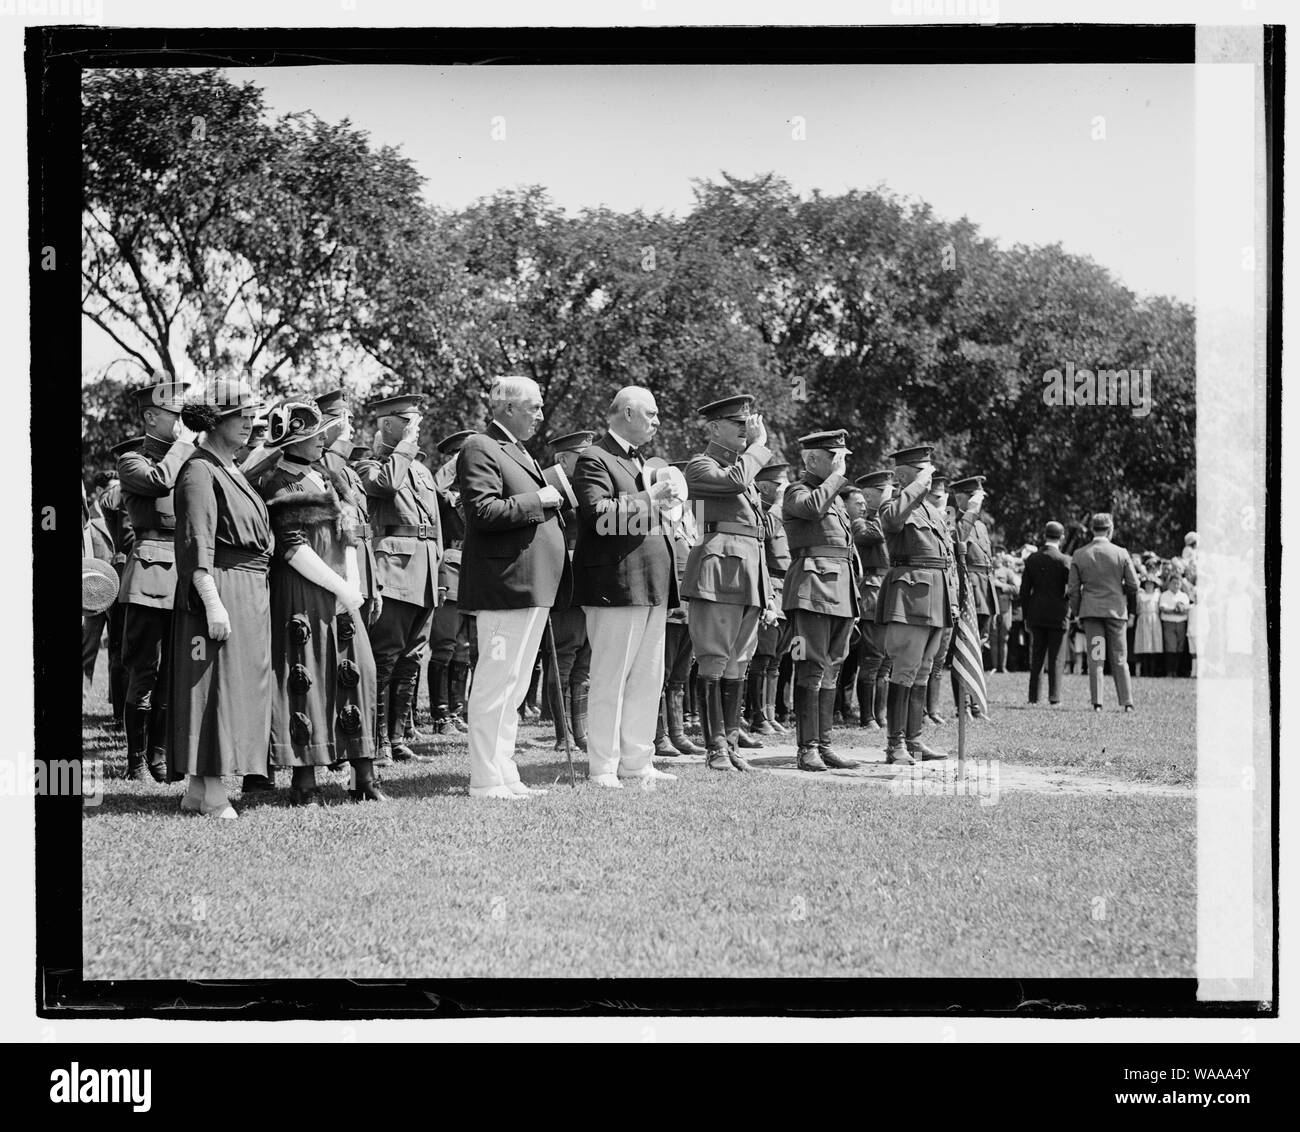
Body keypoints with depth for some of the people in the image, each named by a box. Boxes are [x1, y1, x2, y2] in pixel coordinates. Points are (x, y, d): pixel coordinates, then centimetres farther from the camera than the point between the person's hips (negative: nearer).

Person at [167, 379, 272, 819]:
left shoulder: (232, 469, 19)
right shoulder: (200, 470, -11)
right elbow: (198, 544, -19)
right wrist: (213, 602, -24)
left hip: (250, 595, 10)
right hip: (221, 588, -10)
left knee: (239, 685, 10)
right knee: (218, 683, -9)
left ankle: (197, 790, 14)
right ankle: (212, 795, -8)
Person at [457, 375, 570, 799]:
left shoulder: (518, 451, 22)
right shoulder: (479, 449, -9)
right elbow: (483, 511, -21)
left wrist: (555, 502, 14)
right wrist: (537, 501, -16)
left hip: (532, 585, 10)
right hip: (504, 584, -10)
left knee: (514, 684, 14)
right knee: (496, 680, -8)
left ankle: (503, 772, 20)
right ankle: (486, 779, -5)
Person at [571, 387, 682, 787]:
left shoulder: (638, 461, 23)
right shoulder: (595, 460, -7)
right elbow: (598, 513, -22)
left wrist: (667, 497, 12)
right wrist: (650, 498, -21)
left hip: (652, 587, 9)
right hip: (616, 585, -9)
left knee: (648, 680, 11)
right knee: (610, 679, -5)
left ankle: (636, 762, 19)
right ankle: (603, 767, 0)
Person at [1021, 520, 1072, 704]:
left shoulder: (1032, 559, 2)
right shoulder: (1064, 561, -9)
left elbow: (1024, 590, 4)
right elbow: (1072, 589, -10)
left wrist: (1026, 615, 11)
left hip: (1036, 614, 3)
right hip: (1058, 614, -3)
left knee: (1036, 656, 9)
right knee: (1055, 658, 1)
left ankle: (1033, 697, 8)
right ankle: (1054, 697, -2)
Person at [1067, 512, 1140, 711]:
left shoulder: (1078, 555, 0)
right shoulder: (1121, 553, -3)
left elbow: (1074, 588, 2)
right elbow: (1133, 585, 0)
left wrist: (1076, 613, 11)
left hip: (1091, 610, 0)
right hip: (1116, 609, 0)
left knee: (1095, 657, 1)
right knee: (1119, 659, 6)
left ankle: (1097, 702, -4)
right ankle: (1127, 702, 5)